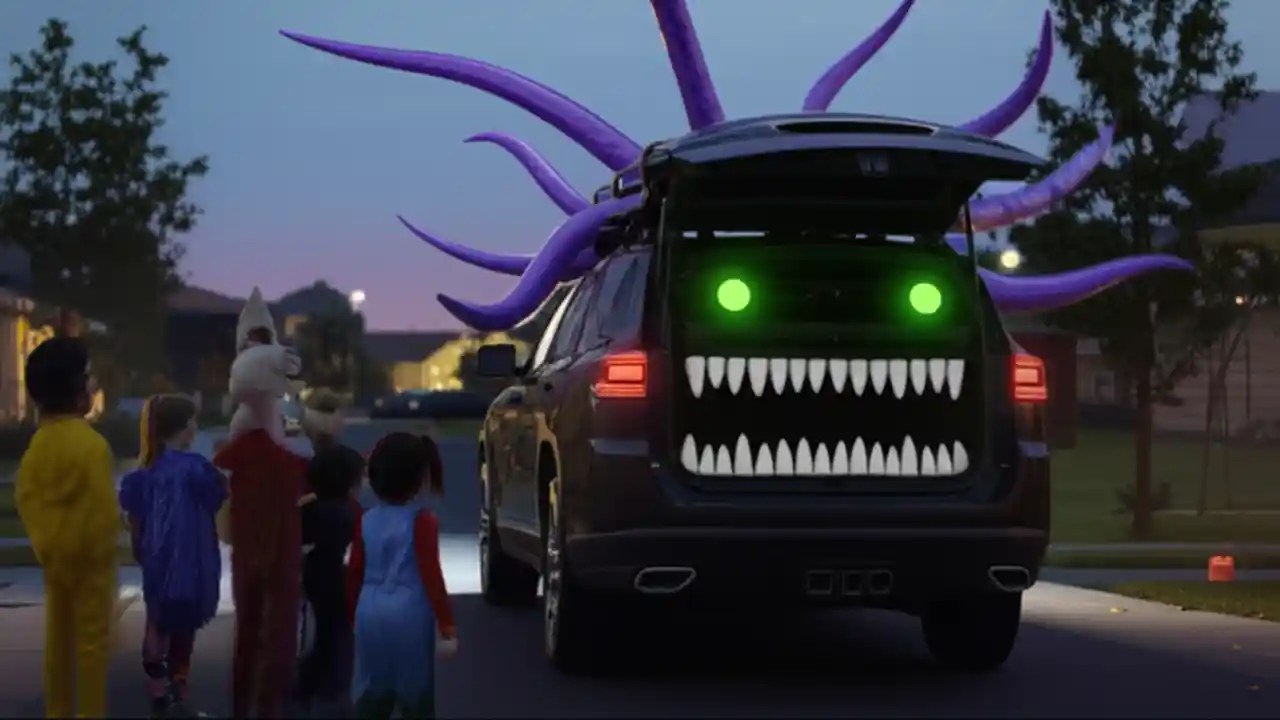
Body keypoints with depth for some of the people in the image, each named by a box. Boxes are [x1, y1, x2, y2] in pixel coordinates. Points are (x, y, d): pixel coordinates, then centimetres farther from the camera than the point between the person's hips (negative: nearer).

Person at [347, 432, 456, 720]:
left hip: (371, 614, 5)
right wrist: (447, 627, -11)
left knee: (370, 695, 11)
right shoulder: (422, 521, -9)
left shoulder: (366, 521, 7)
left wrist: (354, 616, 23)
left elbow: (354, 574, 11)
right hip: (409, 615, -5)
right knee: (416, 696, 3)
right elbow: (431, 575, -13)